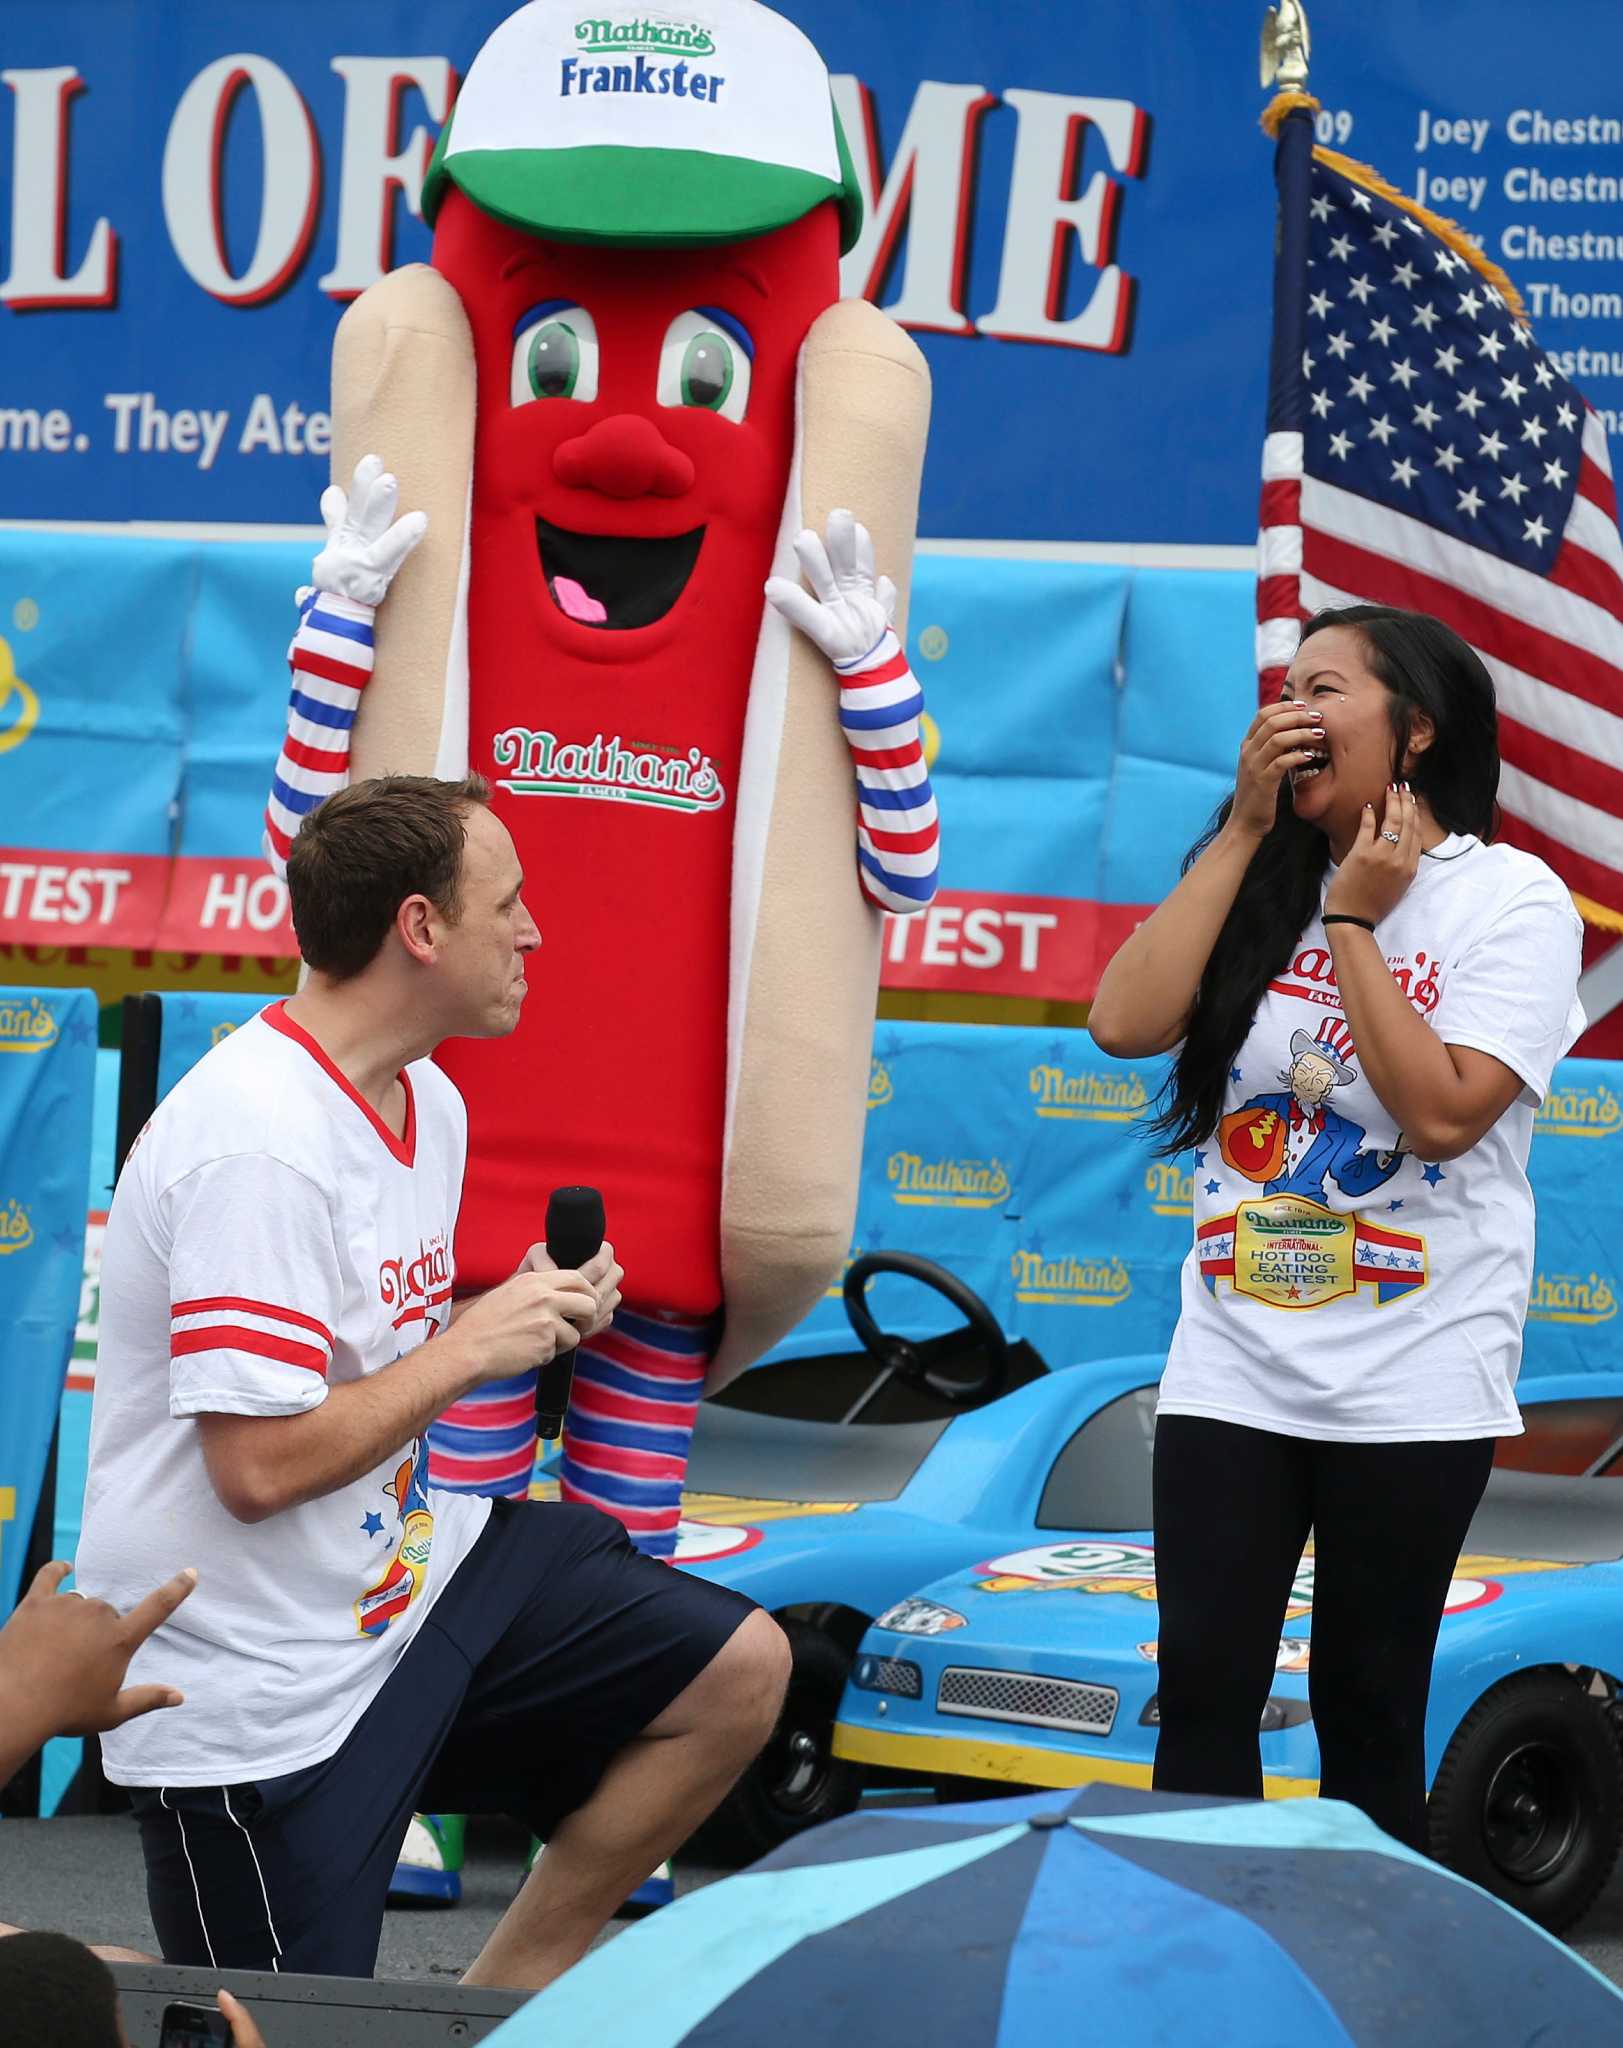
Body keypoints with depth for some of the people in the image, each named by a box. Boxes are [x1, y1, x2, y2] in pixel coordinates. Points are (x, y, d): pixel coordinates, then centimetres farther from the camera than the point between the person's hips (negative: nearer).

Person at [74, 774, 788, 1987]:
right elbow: (260, 1465, -29)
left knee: (739, 1670, 4)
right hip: (263, 1688, -9)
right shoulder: (259, 1142, -26)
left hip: (414, 1573, 9)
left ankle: (505, 1990, 14)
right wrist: (474, 1347, -19)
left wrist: (532, 1319, -3)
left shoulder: (428, 1102, 5)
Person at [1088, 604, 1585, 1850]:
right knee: (1204, 1698, -1)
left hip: (1413, 1385, -4)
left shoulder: (1512, 900, -5)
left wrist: (1354, 924, -13)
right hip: (1236, 1364, 4)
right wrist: (1247, 831, -5)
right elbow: (1126, 1022, -6)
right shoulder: (1263, 883, 11)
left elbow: (1446, 1112, -18)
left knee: (1368, 1713, 4)